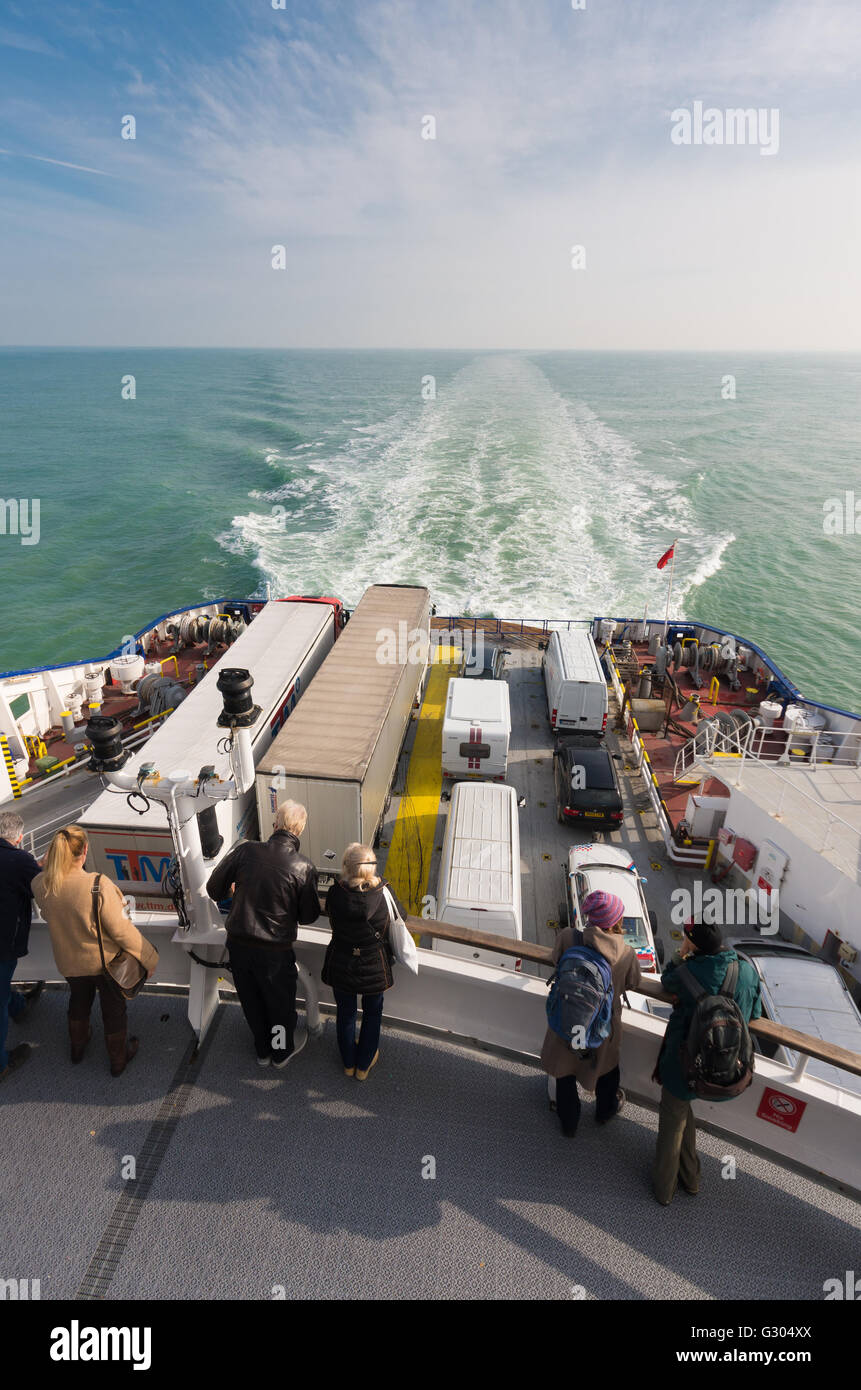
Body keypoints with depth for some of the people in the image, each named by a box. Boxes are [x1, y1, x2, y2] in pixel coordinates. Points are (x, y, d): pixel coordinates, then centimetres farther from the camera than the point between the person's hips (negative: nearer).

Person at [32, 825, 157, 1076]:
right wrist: (149, 958, -17)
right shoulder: (98, 885, -36)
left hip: (69, 962, 4)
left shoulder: (40, 884, -20)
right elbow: (121, 930, -29)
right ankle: (118, 1060, 42)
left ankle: (77, 1046, 58)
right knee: (113, 1008, 21)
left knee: (79, 1000, 33)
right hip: (106, 961, -4)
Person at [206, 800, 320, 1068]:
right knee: (280, 1003, 24)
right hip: (275, 951, -3)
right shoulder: (304, 868, -20)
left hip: (238, 944, 3)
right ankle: (282, 1051, 47)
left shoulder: (245, 850, -14)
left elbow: (214, 888, -3)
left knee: (251, 1001, 25)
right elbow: (308, 917, -10)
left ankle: (263, 1050, 48)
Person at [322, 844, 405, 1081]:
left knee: (345, 1013, 25)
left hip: (341, 965, 1)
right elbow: (401, 916, -5)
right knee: (372, 1014, 25)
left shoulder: (335, 893, -21)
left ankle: (348, 1063, 46)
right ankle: (364, 1065, 42)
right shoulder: (383, 892, -23)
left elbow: (332, 919, -2)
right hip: (374, 968, -1)